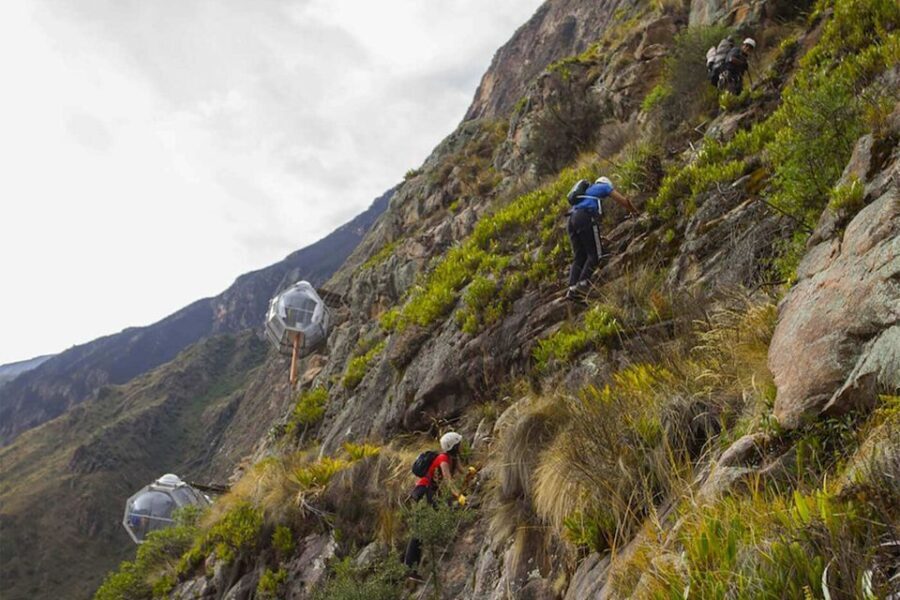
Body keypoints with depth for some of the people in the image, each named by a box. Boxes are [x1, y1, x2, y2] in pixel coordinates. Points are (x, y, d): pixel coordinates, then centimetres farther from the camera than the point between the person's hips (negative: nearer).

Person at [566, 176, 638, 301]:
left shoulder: (587, 190, 39)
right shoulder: (605, 186, 21)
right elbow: (623, 201, 18)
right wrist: (634, 212, 36)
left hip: (572, 219, 7)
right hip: (586, 218, -7)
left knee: (579, 257, 4)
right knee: (594, 255, -7)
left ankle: (572, 288, -12)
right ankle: (582, 285, -23)